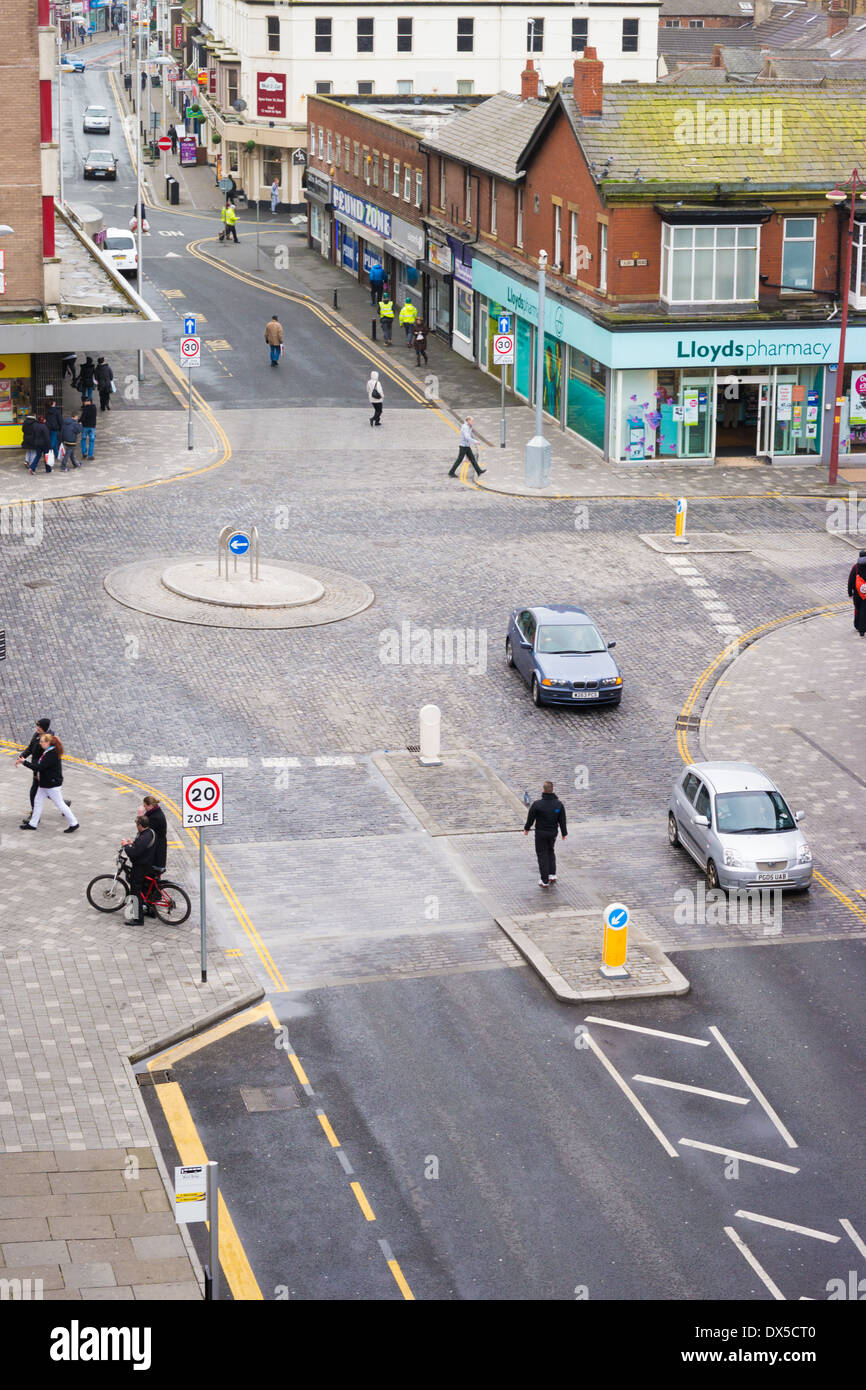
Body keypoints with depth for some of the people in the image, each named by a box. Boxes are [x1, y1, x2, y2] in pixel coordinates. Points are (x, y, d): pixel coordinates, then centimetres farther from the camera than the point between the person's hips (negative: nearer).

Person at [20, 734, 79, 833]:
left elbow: (40, 767, -27)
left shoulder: (52, 754, -25)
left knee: (59, 804, -1)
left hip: (52, 785, -10)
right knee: (38, 801, 15)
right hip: (44, 784, 10)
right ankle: (33, 824, 24)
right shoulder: (47, 752, 7)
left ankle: (74, 824, 9)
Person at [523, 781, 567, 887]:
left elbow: (530, 819, -6)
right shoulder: (559, 804, -9)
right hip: (553, 833, 3)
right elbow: (562, 821, 0)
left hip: (540, 834, -3)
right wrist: (564, 833, 13)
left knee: (542, 855, 6)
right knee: (551, 852, 25)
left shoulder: (537, 805, -20)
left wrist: (526, 829, 12)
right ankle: (552, 875, 23)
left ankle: (545, 881, 7)